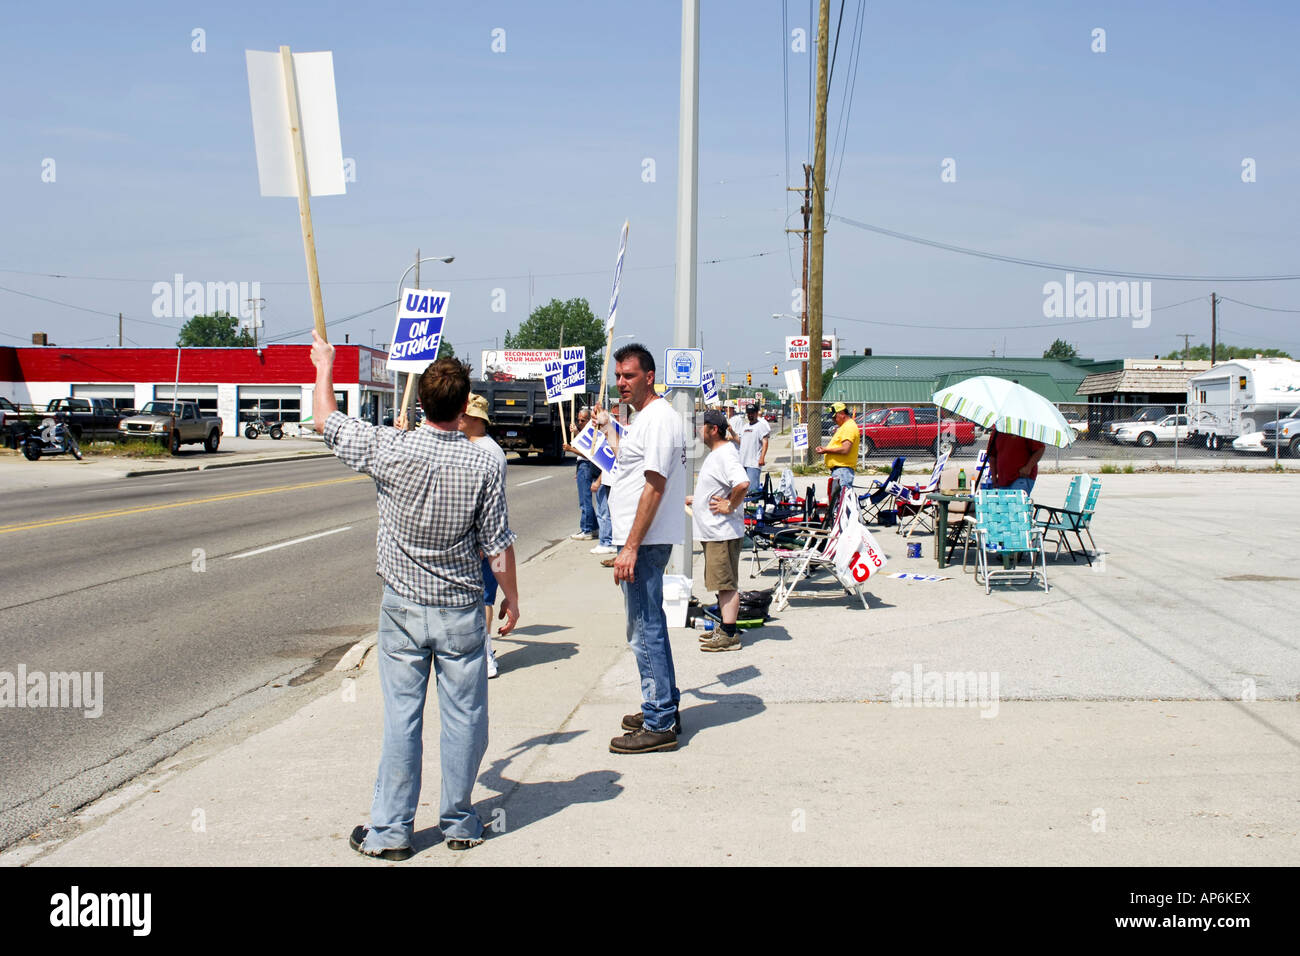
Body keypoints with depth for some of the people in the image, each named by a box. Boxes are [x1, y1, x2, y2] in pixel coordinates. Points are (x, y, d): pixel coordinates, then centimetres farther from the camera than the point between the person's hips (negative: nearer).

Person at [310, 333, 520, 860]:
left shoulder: (389, 451, -12)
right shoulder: (484, 465, -12)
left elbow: (325, 419, 4)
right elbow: (497, 545, -6)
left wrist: (325, 366, 20)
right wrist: (511, 598, 8)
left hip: (403, 607, 1)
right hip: (461, 611, 0)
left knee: (401, 715, 6)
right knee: (463, 715, 10)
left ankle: (390, 830, 12)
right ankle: (459, 822, 21)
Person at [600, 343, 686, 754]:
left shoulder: (659, 419, -17)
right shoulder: (644, 417, 16)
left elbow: (654, 487, -22)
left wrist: (631, 547, -24)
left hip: (644, 542, -11)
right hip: (639, 540, 11)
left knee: (646, 631, -6)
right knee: (648, 627, 17)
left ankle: (659, 724, -1)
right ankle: (664, 709, 27)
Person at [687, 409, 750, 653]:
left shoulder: (725, 454, -18)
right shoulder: (716, 453, 16)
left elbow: (743, 483, -34)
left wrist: (730, 506, -23)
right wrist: (695, 500, 25)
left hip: (723, 531, -11)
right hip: (713, 531, 11)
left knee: (726, 584, -7)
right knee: (722, 584, 16)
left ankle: (729, 635, -4)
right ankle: (724, 628, 23)